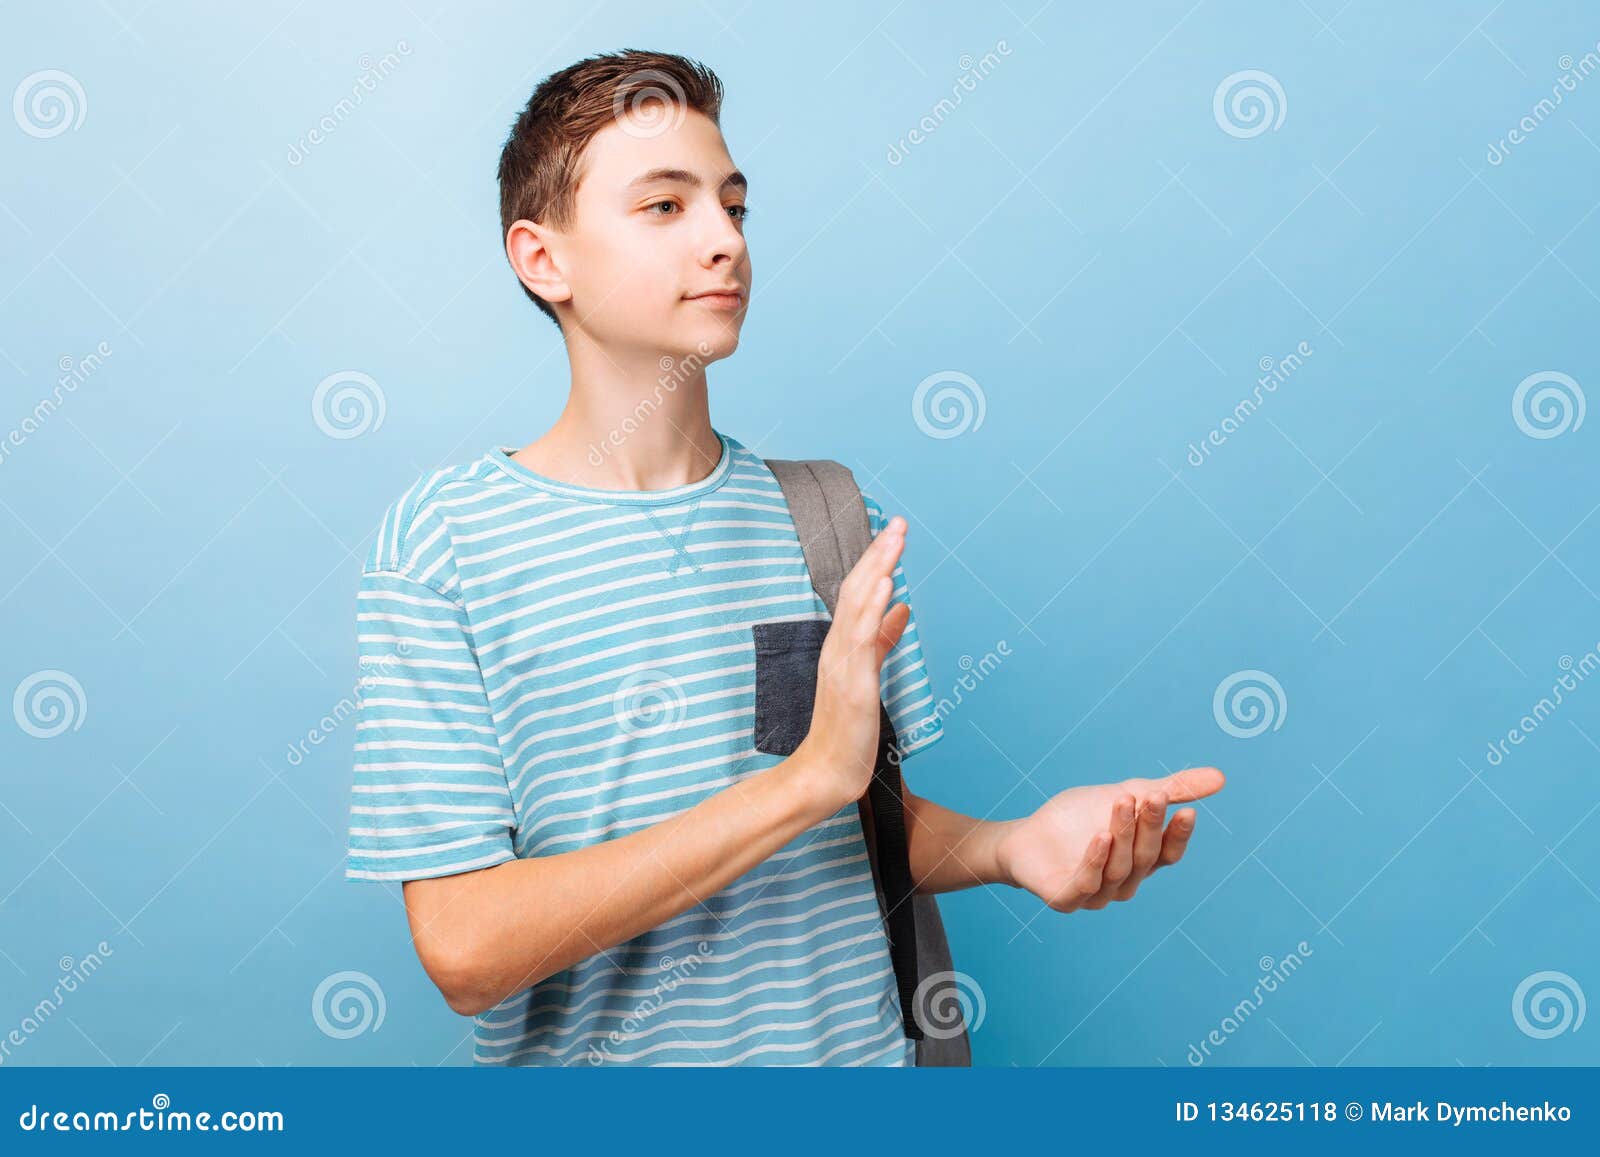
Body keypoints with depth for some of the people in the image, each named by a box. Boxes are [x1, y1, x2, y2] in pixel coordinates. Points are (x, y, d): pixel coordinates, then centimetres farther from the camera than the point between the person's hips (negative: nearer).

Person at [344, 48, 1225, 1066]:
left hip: (853, 1045, 3)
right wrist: (806, 776, -27)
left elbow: (871, 822, 4)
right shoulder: (445, 535, -16)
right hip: (592, 1058, -3)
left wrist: (1008, 846, -16)